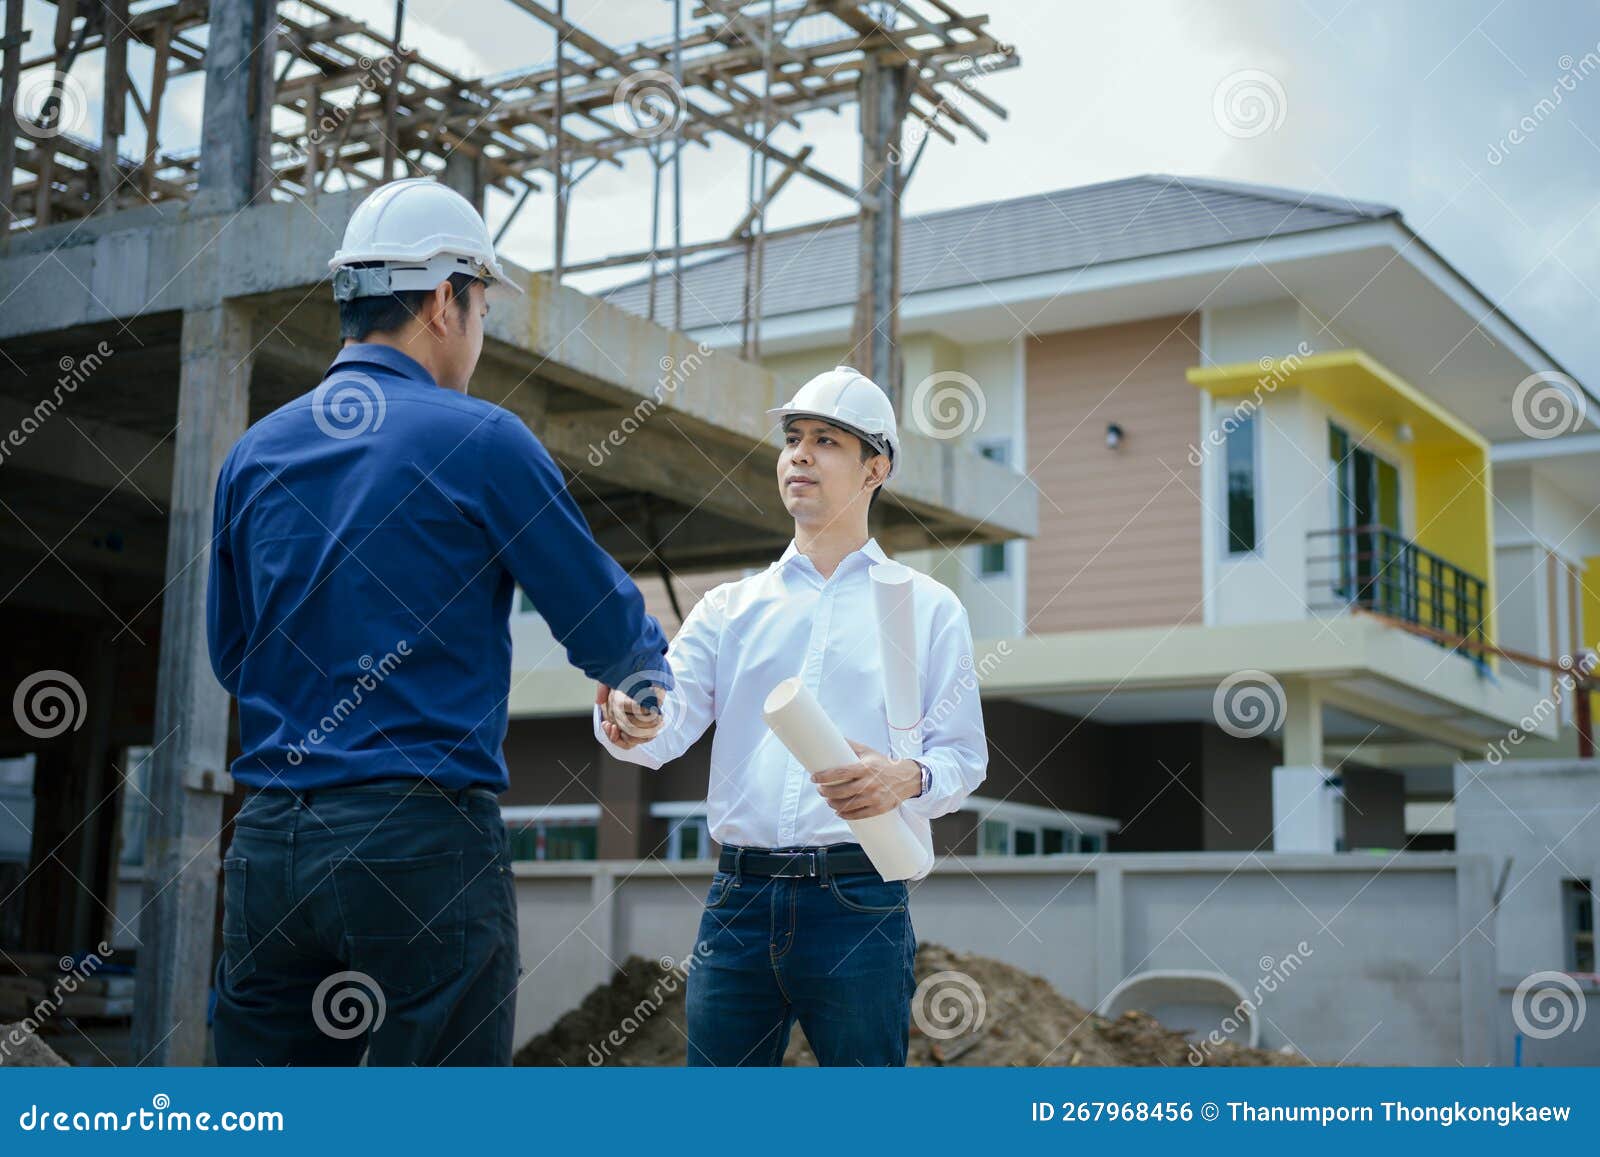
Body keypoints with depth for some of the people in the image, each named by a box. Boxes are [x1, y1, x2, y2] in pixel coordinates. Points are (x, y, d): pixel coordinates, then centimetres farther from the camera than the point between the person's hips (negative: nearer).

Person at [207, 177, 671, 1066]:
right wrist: (652, 668, 24)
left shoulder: (253, 454, 10)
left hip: (267, 848, 6)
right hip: (424, 846, -5)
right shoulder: (478, 441, -6)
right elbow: (604, 628, 1)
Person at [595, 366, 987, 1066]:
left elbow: (963, 756, 4)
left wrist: (906, 778, -18)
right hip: (738, 900, 3)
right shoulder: (730, 607, 16)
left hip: (859, 903, -2)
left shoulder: (928, 608, 9)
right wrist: (629, 720, -22)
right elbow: (668, 724, 2)